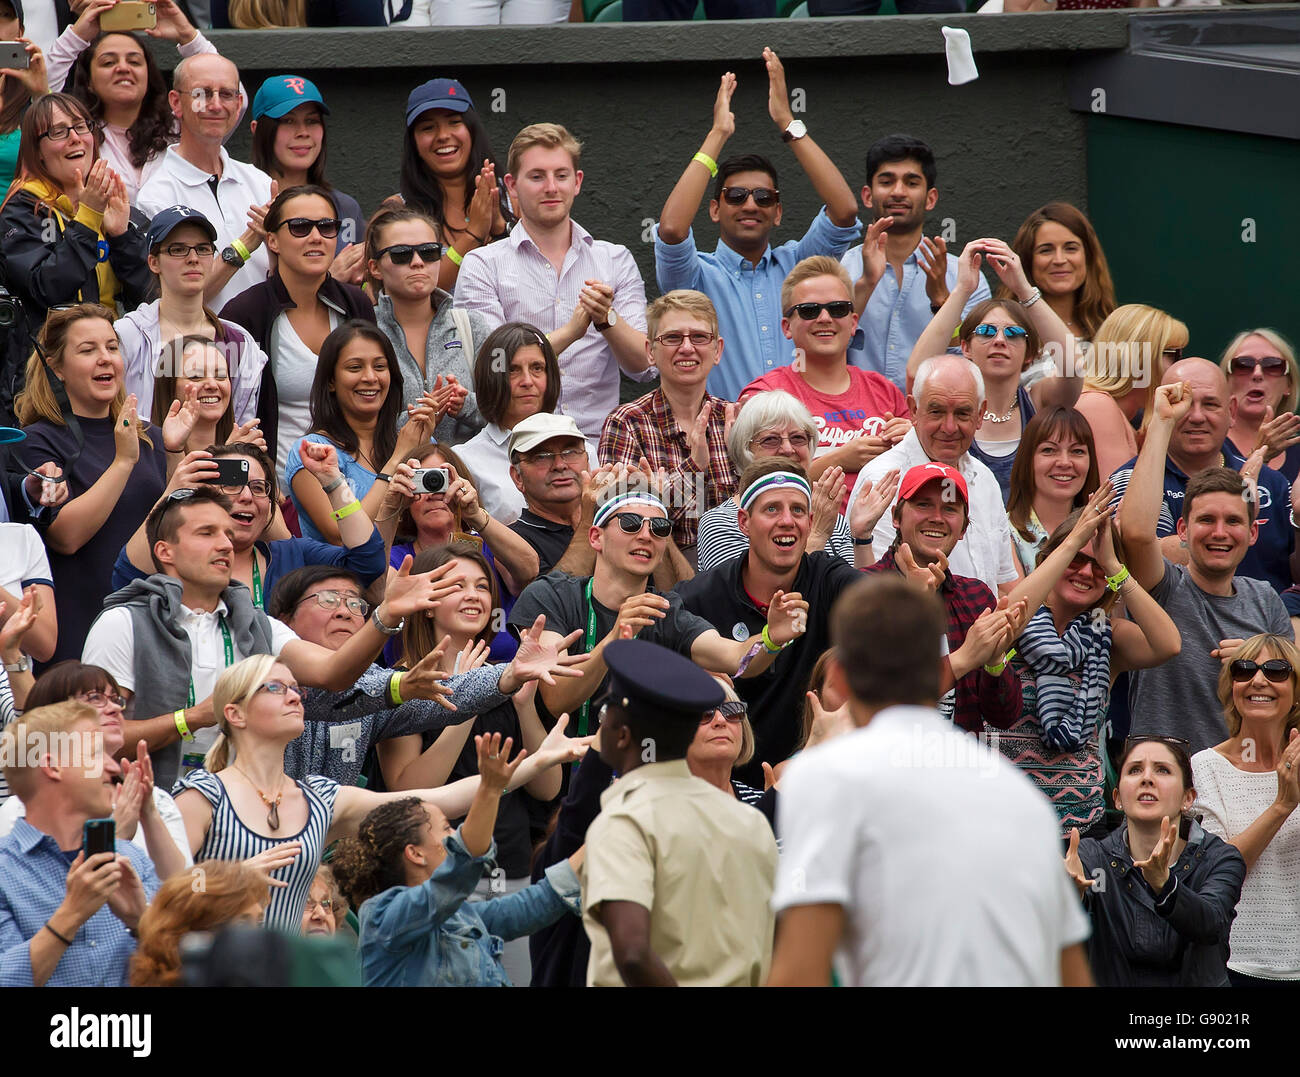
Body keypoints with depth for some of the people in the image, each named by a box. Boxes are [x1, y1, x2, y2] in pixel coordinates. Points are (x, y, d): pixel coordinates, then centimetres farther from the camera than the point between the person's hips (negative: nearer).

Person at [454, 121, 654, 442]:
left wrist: (607, 319, -13)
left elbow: (643, 366, 5)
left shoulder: (616, 261, 15)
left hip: (597, 440, 2)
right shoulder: (482, 265, 8)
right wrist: (572, 330, -14)